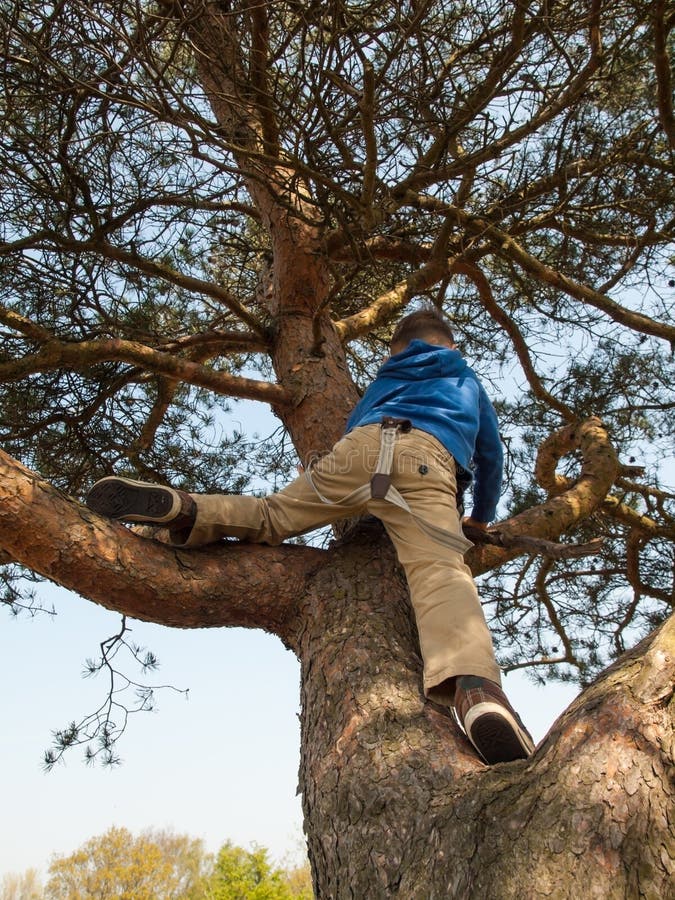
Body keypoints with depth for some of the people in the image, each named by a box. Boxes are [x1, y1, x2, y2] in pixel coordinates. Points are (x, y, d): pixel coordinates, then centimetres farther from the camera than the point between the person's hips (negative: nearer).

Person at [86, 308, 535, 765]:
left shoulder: (385, 377, 43)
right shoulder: (469, 381, 41)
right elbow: (492, 455, 45)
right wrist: (483, 517, 59)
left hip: (360, 444, 2)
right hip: (429, 458, -2)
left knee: (271, 516, 11)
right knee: (440, 572, -23)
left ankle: (179, 509, -16)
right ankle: (476, 688, -50)